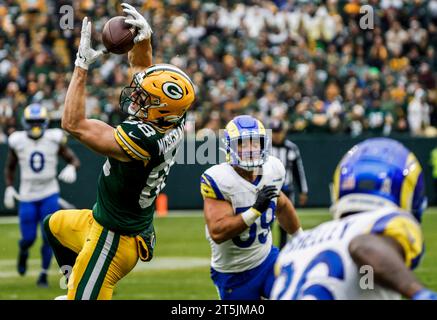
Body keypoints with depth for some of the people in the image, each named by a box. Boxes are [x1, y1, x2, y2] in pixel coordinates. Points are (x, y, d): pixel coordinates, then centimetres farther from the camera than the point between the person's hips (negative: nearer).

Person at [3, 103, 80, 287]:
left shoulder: (54, 139, -5)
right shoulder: (17, 142, -4)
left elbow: (74, 159, 0)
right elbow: (10, 168, 9)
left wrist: (71, 168, -22)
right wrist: (9, 188, -4)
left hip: (50, 195, 0)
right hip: (27, 196, 0)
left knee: (48, 236, -5)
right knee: (28, 238, -1)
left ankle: (44, 274, 8)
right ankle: (23, 252, 35)